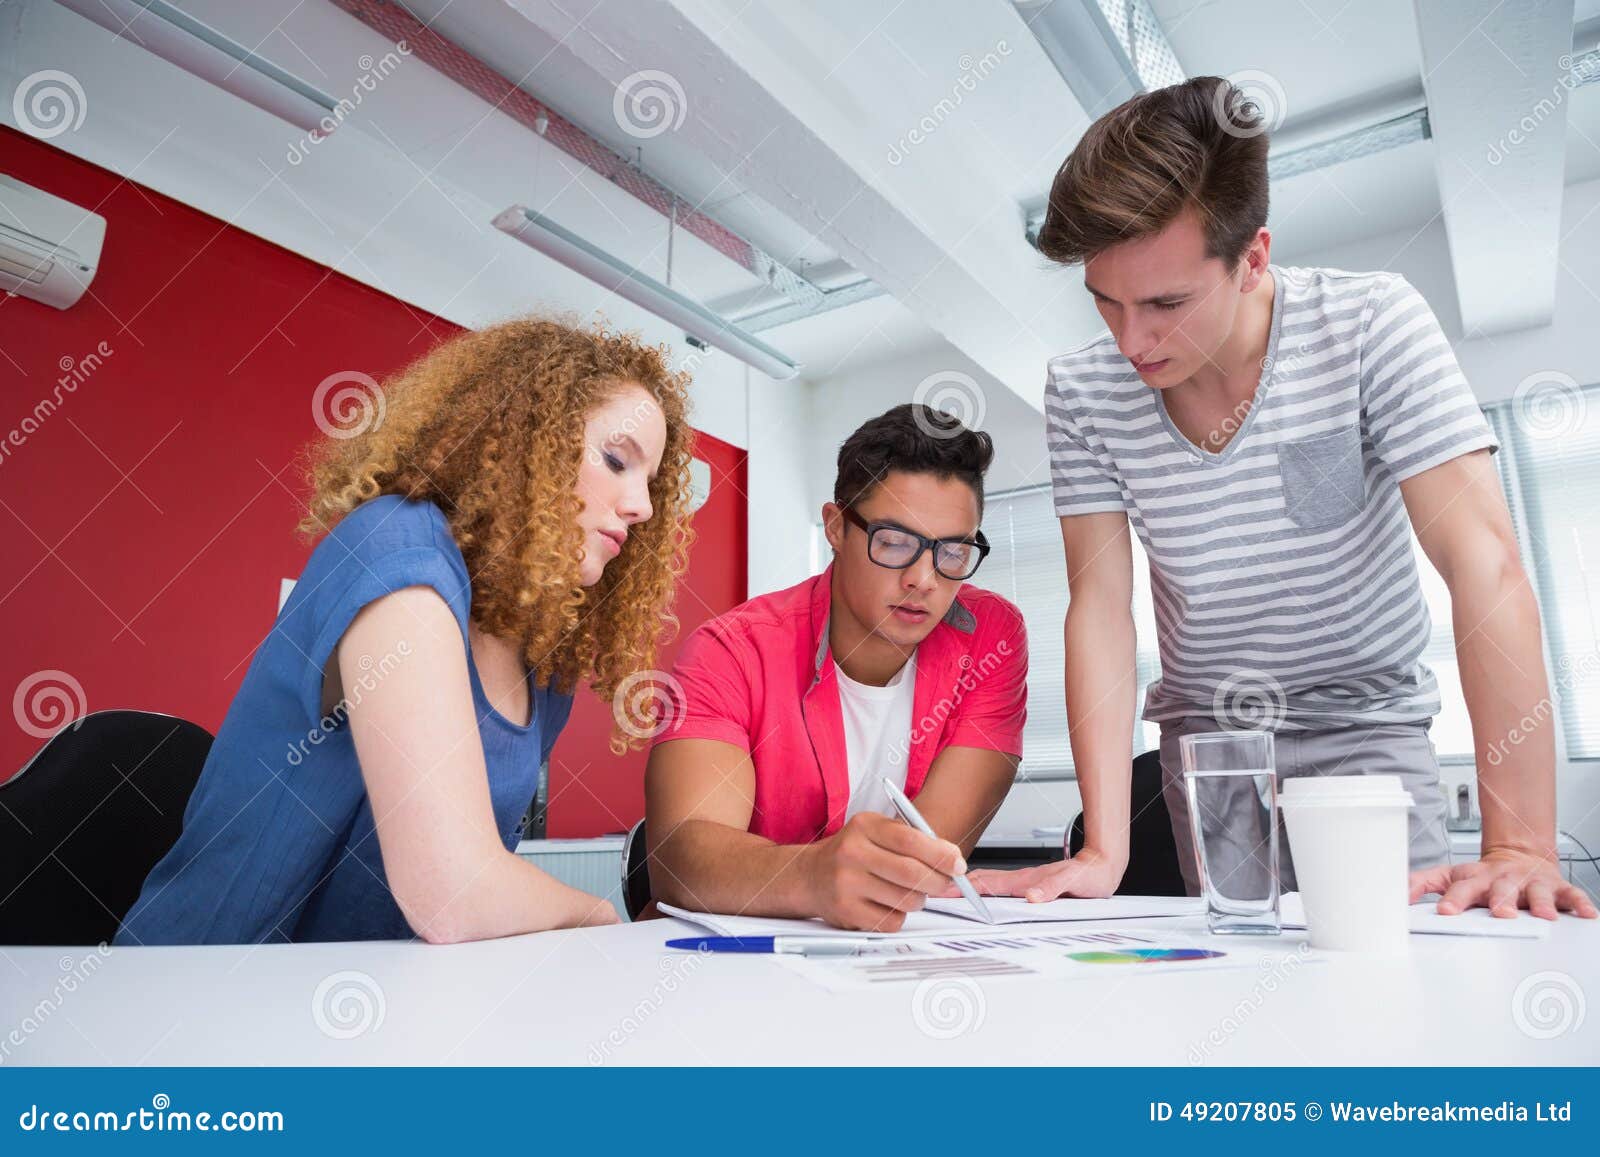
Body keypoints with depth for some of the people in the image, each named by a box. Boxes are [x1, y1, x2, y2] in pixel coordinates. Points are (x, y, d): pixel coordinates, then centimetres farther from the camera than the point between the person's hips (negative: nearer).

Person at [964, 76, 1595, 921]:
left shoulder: (1372, 324, -18)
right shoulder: (1081, 393, -12)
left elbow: (1484, 566, -24)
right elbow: (1101, 610, -16)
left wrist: (1520, 847, -31)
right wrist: (1103, 852, -24)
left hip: (1365, 724, -1)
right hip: (1204, 733, 1)